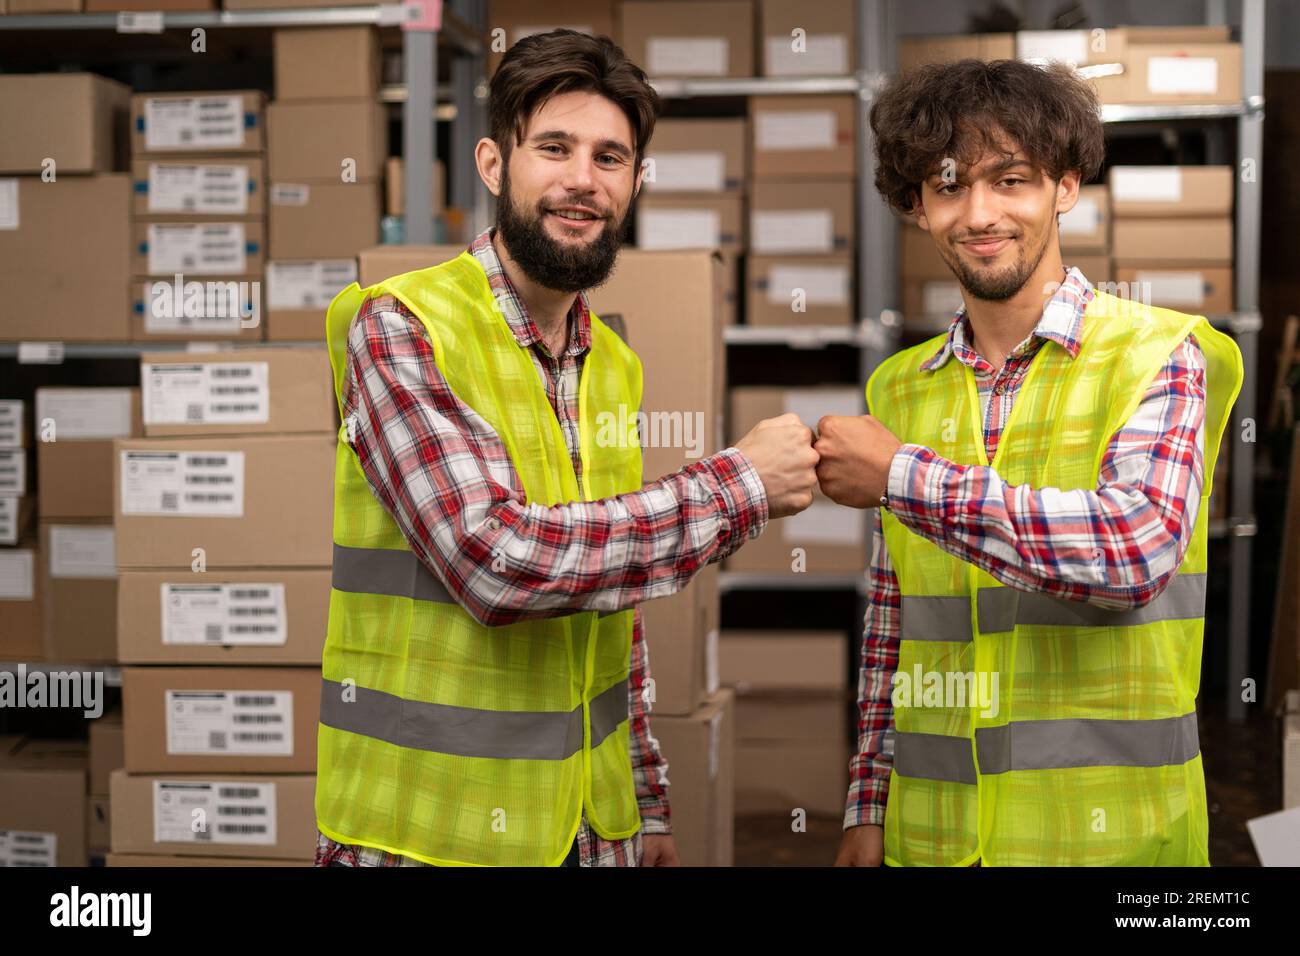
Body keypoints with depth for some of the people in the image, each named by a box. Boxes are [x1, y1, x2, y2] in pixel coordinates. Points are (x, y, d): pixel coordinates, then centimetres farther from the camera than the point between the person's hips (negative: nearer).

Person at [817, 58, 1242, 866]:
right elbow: (890, 624, 11)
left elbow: (1137, 551, -24)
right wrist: (869, 811, 8)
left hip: (1108, 831, -4)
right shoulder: (901, 388, 7)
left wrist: (903, 475, -19)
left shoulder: (1159, 357, -7)